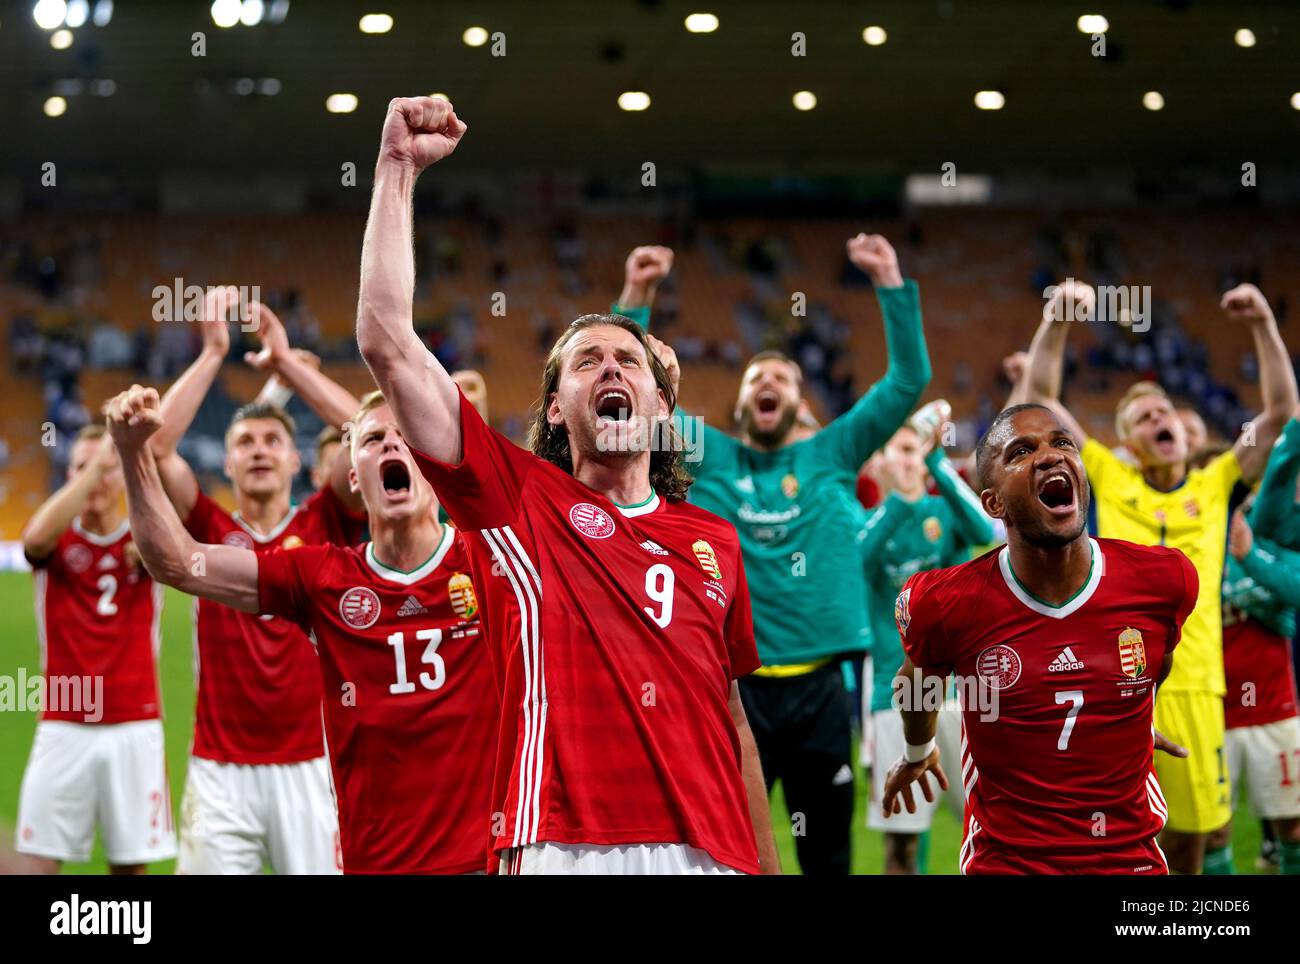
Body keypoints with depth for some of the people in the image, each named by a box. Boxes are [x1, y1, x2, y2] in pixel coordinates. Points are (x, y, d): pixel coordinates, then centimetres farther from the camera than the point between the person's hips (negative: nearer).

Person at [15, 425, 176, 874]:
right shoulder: (58, 541, 5)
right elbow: (38, 536, -20)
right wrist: (93, 465, -25)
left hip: (135, 729, 0)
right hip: (62, 730, 0)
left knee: (131, 863, 4)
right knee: (38, 860, -3)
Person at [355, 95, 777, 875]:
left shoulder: (714, 541, 15)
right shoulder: (519, 497, 7)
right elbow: (386, 341, 0)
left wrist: (767, 863, 15)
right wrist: (399, 167, 1)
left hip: (708, 851, 3)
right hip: (564, 847, -3)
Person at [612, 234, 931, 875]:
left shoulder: (832, 454, 10)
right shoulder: (707, 456, 9)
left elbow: (909, 380, 4)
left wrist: (891, 284, -4)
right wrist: (635, 299, -6)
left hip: (818, 684, 1)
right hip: (731, 685, -1)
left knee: (827, 854, 9)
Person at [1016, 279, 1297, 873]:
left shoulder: (1217, 485, 12)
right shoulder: (1108, 479, 9)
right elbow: (1039, 398, 7)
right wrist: (1057, 319, -3)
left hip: (1193, 684, 2)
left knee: (1190, 829, 9)